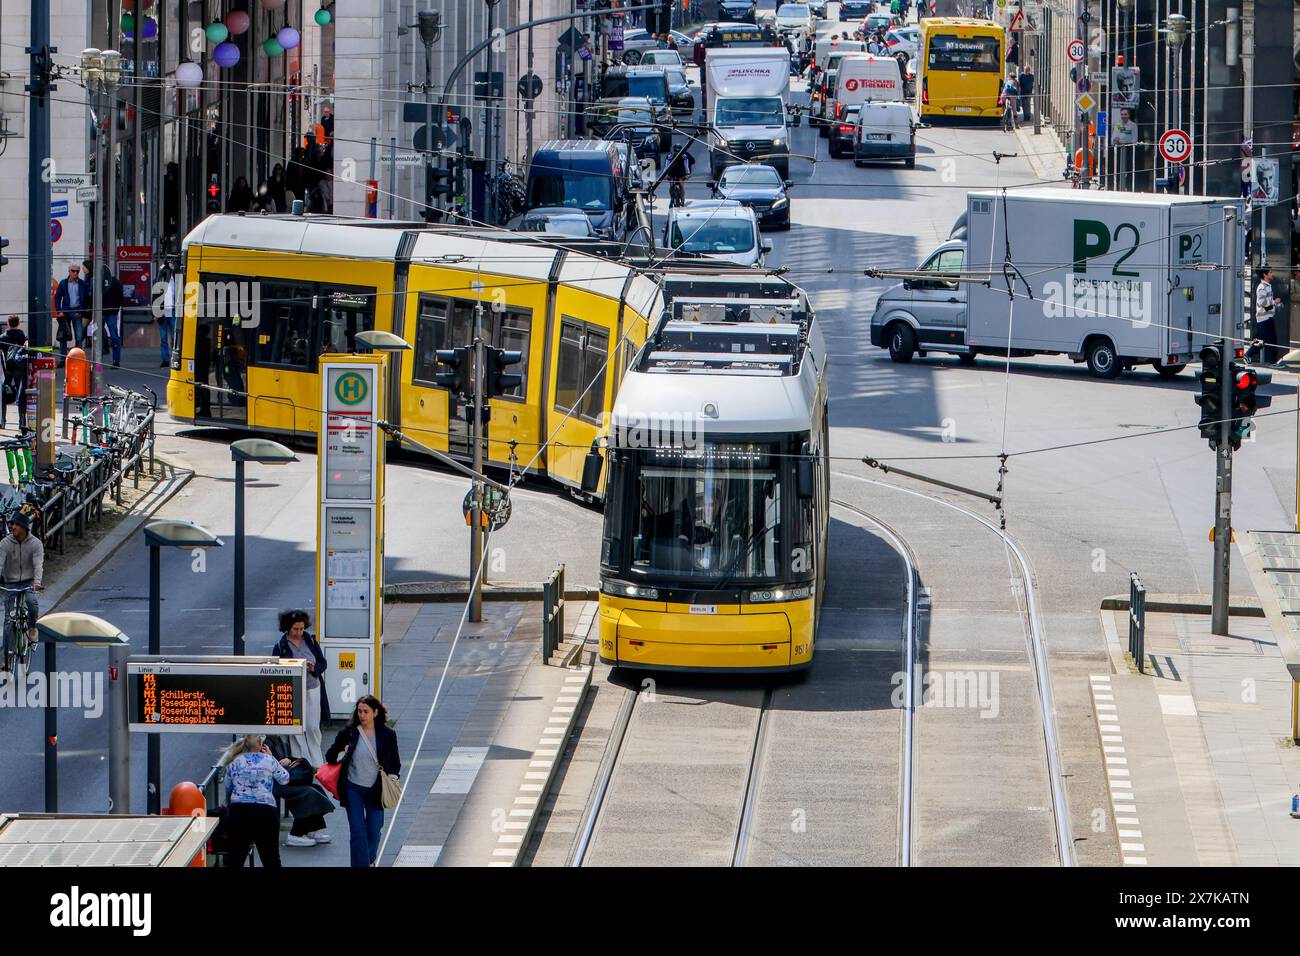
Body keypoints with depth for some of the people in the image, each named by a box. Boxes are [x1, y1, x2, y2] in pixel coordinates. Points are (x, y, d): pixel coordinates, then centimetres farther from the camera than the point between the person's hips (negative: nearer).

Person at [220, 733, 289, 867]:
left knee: (235, 860, 5)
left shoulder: (234, 763, 12)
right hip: (265, 811, -1)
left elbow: (227, 789, 21)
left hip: (238, 810, 1)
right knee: (271, 860, 5)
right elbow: (285, 779, 23)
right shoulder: (269, 761, 7)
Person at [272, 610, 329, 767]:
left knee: (313, 728, 3)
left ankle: (316, 763, 15)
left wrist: (314, 668, -14)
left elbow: (323, 663, 7)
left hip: (312, 690, 2)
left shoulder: (310, 641, 3)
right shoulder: (280, 646, -6)